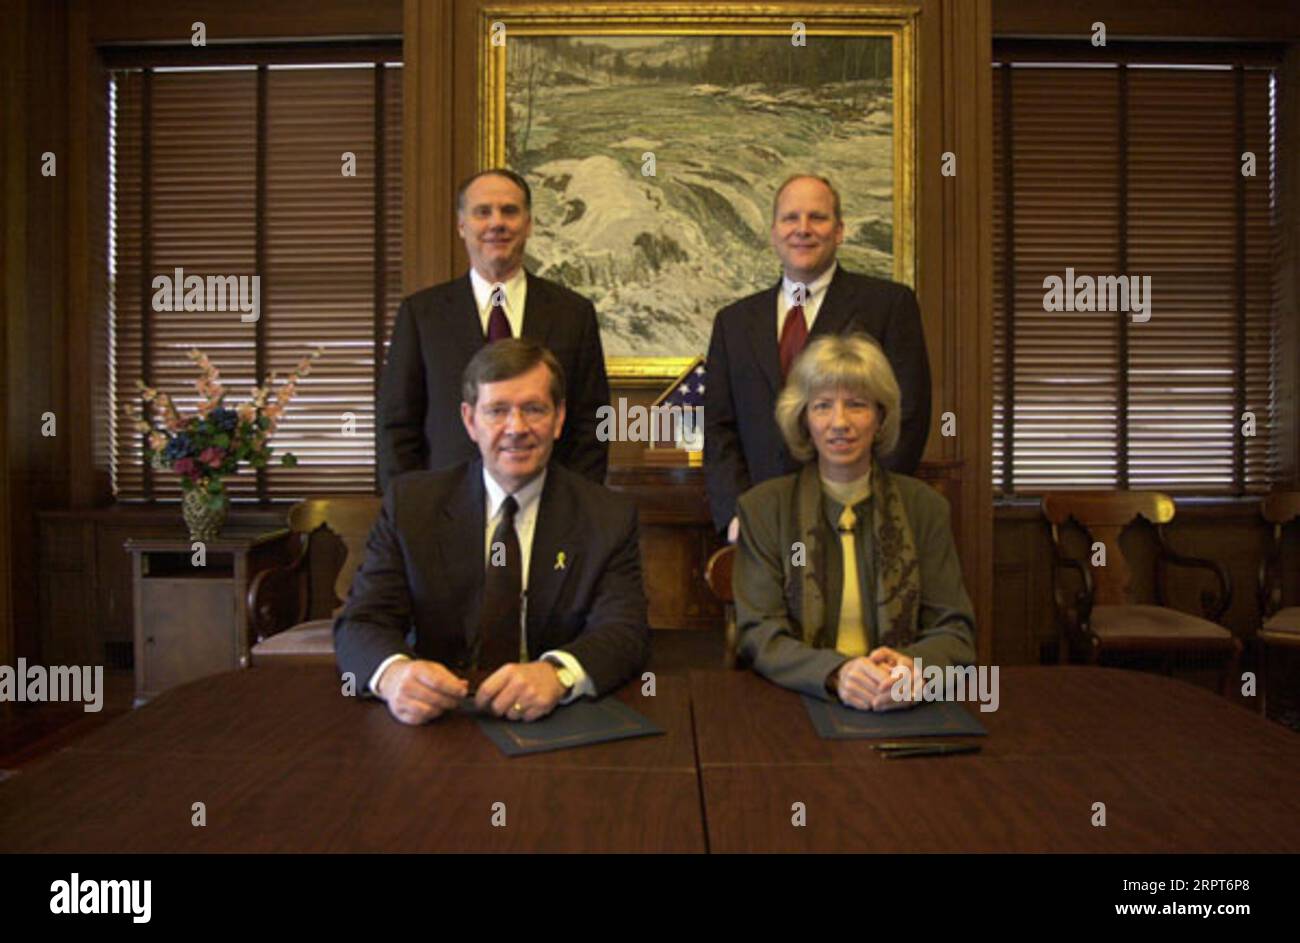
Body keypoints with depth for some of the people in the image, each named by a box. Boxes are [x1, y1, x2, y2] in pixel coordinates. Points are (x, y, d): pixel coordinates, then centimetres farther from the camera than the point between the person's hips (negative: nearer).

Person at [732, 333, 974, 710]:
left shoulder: (924, 506, 5)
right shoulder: (762, 507, -1)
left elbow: (954, 631, 2)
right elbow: (759, 636, -6)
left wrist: (911, 668, -20)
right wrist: (836, 672, -25)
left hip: (897, 708, 1)